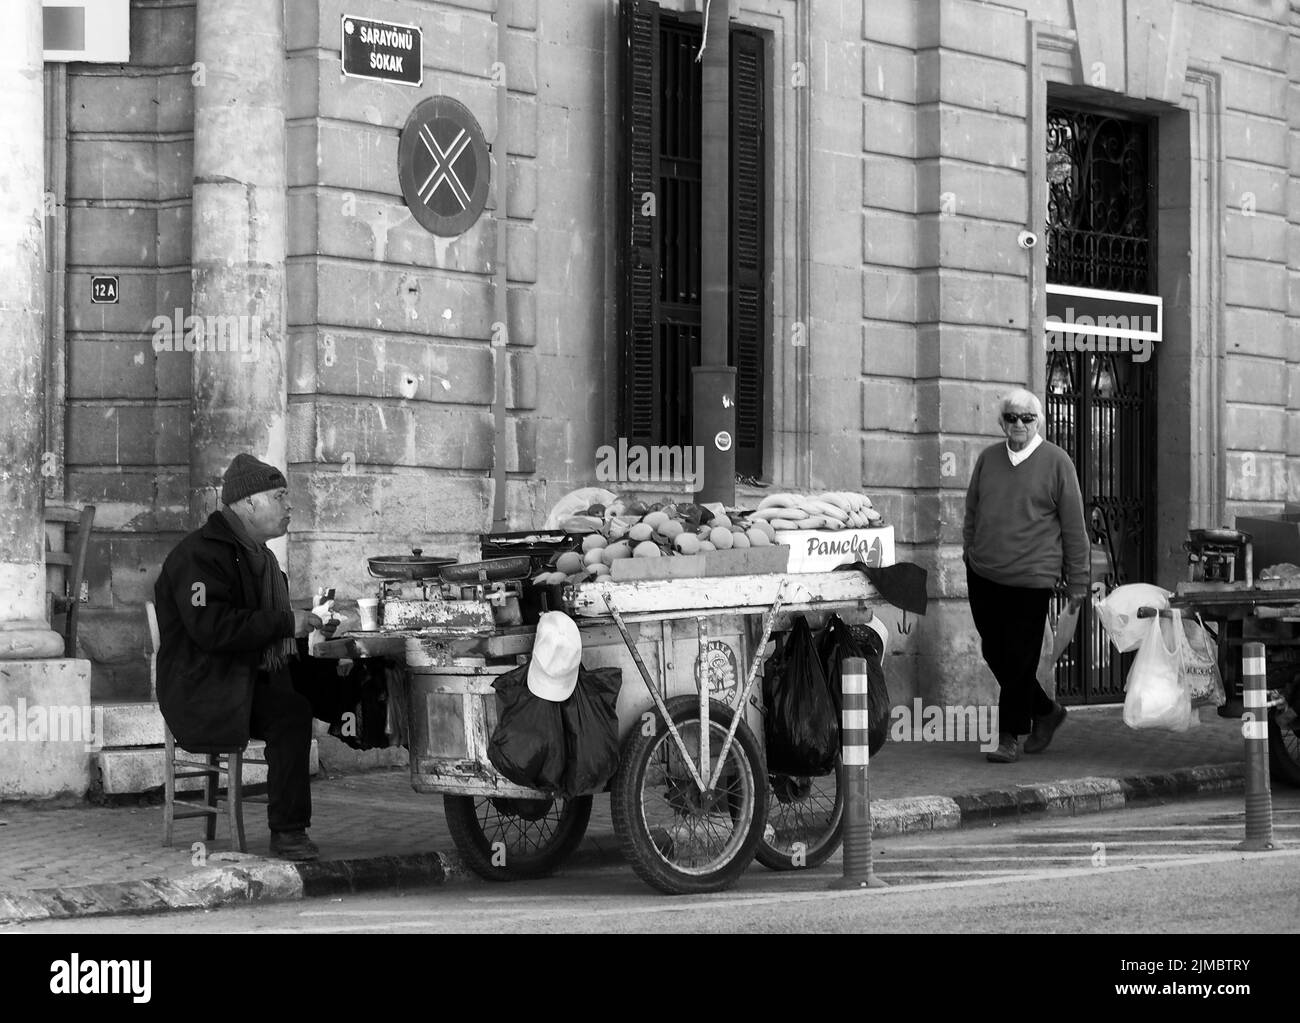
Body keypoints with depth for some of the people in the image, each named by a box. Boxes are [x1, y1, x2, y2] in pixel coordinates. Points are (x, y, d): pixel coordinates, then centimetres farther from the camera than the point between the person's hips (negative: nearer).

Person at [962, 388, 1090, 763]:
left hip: (1030, 578, -5)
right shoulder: (987, 458, 9)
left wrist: (1077, 581, -1)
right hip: (983, 574, 5)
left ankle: (1010, 737, 8)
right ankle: (1045, 711, 28)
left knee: (1019, 661, -3)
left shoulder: (1056, 462, -2)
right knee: (994, 653, 8)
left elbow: (1074, 526, 0)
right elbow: (971, 513, 18)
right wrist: (969, 554, 15)